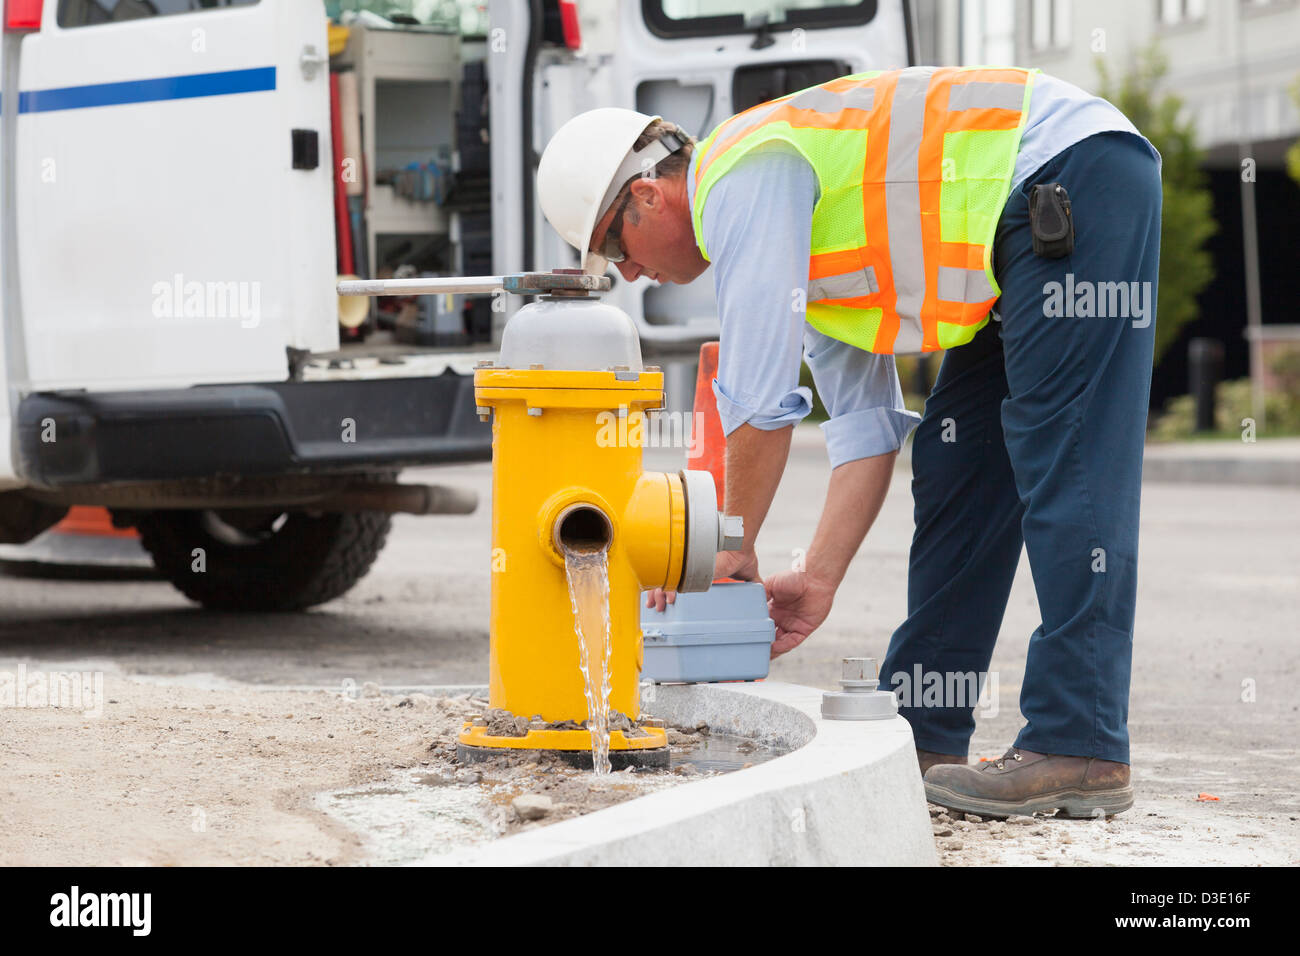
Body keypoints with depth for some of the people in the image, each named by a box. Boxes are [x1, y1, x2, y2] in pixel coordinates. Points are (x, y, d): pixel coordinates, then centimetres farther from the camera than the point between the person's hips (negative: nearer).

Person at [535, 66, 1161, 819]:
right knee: (958, 468, 10)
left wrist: (734, 551, 2)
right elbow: (866, 419, 18)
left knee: (1066, 474, -14)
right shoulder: (803, 222, 21)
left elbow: (761, 400, -11)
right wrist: (820, 577, 13)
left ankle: (1083, 752, -16)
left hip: (1076, 173, -10)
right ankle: (920, 738, 13)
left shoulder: (741, 181, -9)